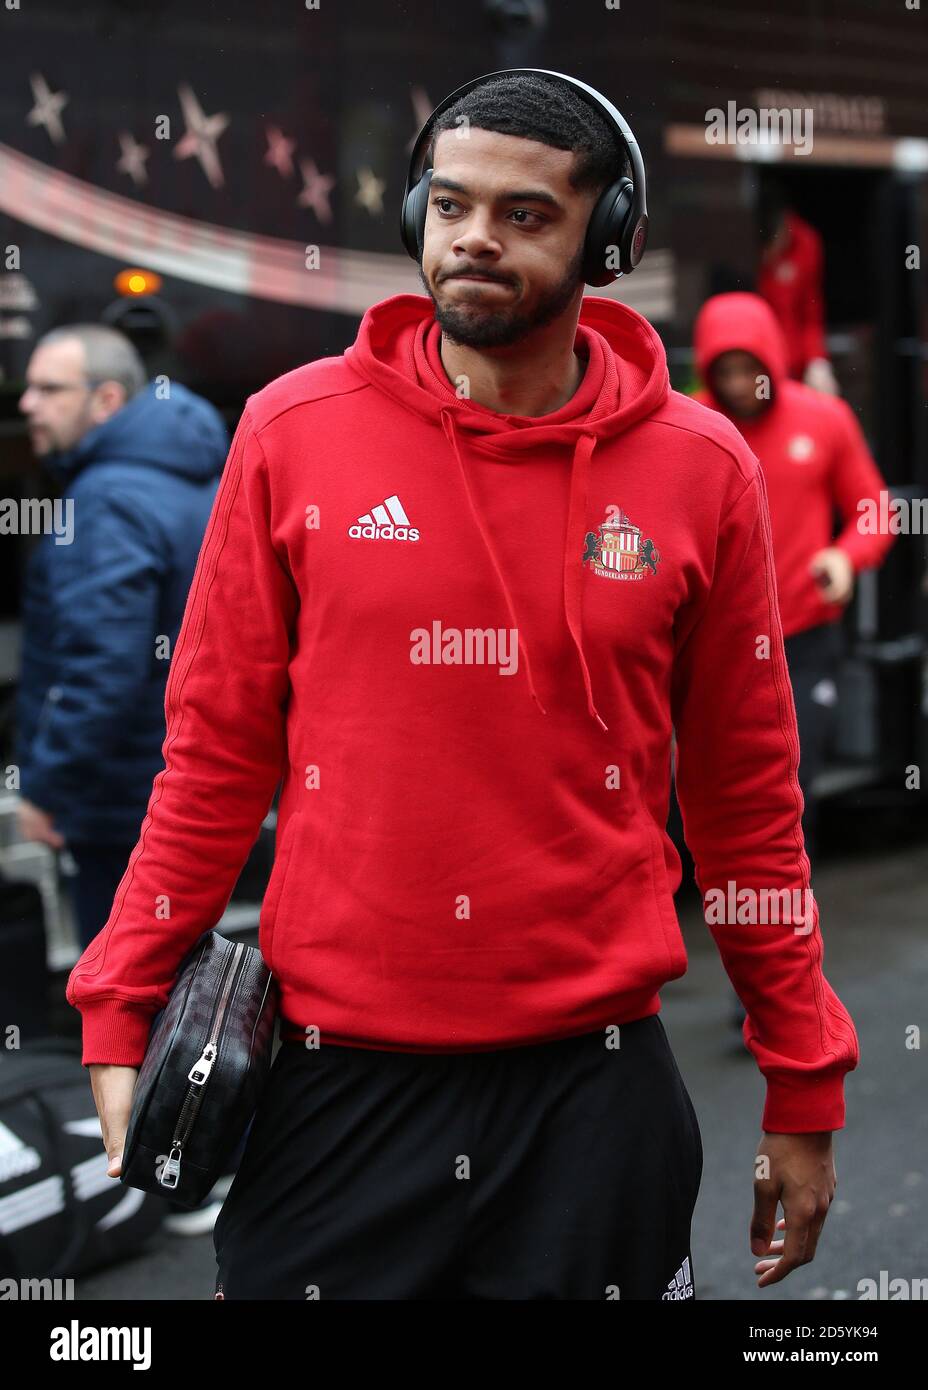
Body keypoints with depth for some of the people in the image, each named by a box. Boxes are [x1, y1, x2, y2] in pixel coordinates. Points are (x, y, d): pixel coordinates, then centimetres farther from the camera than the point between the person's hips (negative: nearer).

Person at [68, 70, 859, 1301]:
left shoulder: (699, 468, -1)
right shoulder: (294, 431, -2)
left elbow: (747, 795, 5)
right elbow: (215, 750, 3)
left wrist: (805, 1090, 6)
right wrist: (123, 1008, -2)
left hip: (594, 1070, 0)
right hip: (333, 1070, 0)